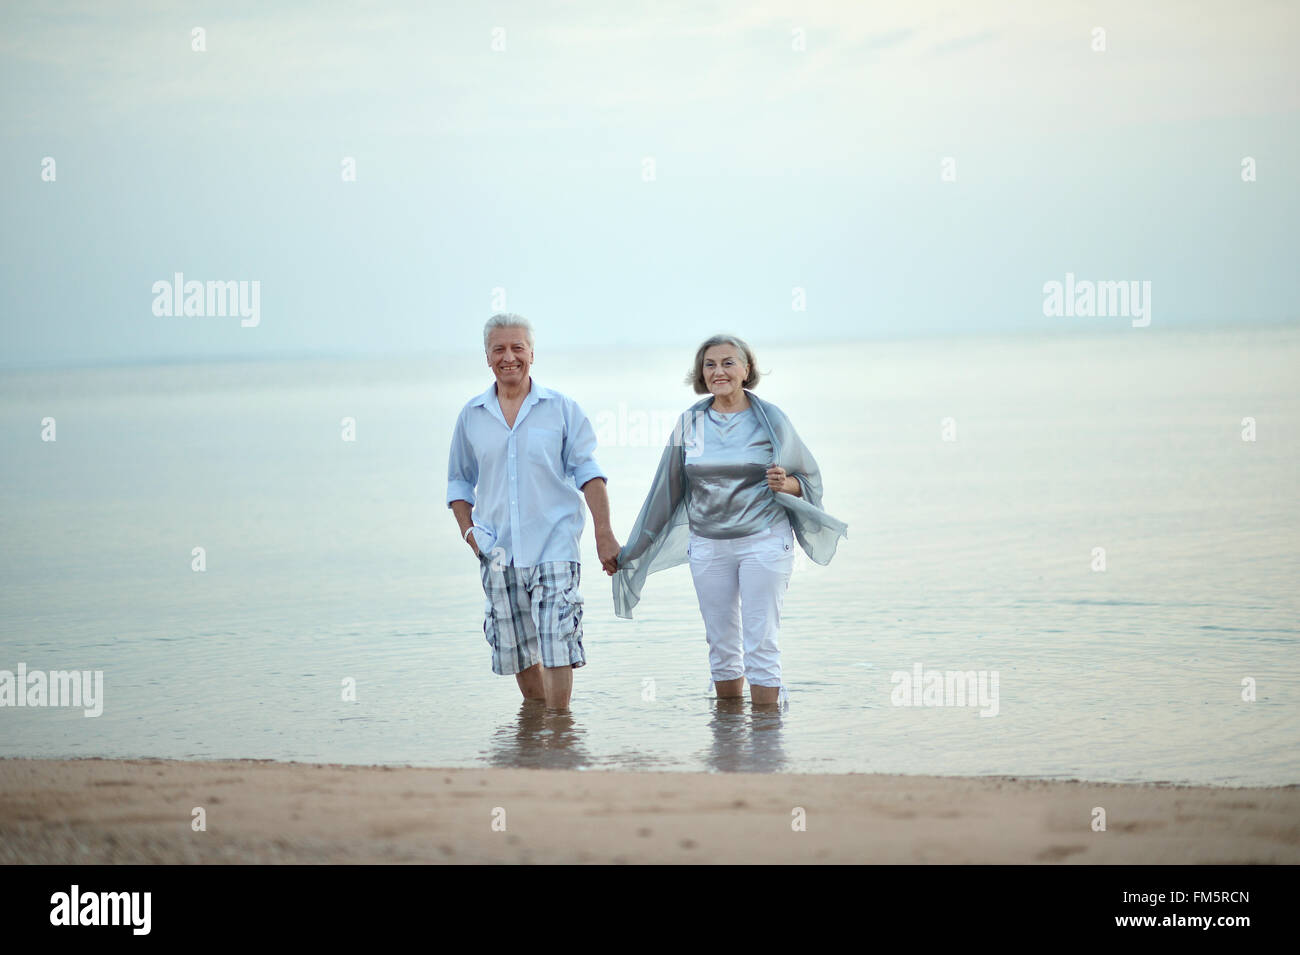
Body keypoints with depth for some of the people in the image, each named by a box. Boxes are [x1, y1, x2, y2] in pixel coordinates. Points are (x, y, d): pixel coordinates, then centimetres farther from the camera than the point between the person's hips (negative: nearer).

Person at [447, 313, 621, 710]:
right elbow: (459, 481, 18)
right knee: (517, 648, 8)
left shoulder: (561, 408, 2)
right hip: (499, 553, 3)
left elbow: (587, 471, 1)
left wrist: (604, 533, -7)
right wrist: (468, 530, 3)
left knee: (556, 642, -12)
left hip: (554, 546, -3)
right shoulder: (472, 415, 9)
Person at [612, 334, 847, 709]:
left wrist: (786, 484, -18)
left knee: (760, 645, -7)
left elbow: (807, 478, 6)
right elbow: (667, 489, 13)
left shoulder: (769, 419, -1)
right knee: (722, 646, 7)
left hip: (764, 541, -3)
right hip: (707, 547, 3)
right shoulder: (690, 423, 6)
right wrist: (632, 549, 15)